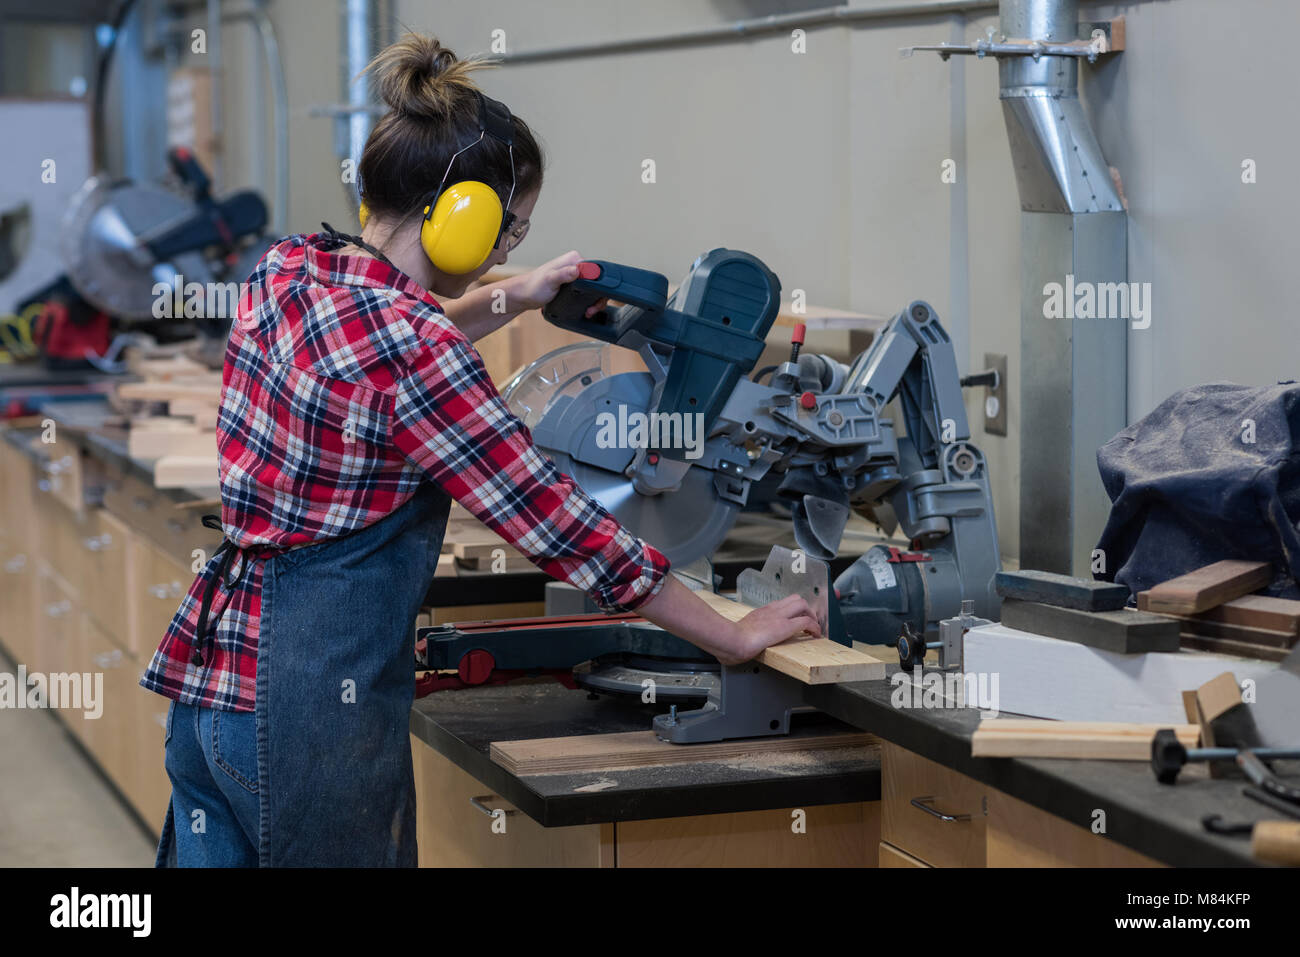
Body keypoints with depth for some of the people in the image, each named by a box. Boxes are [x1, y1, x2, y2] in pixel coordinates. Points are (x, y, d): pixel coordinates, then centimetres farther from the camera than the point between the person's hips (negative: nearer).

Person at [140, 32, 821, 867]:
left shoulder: (287, 271, 4)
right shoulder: (415, 355, -20)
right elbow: (560, 525, -14)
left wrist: (507, 301, 27)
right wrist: (737, 638, -5)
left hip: (211, 673, 9)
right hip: (313, 701, -8)